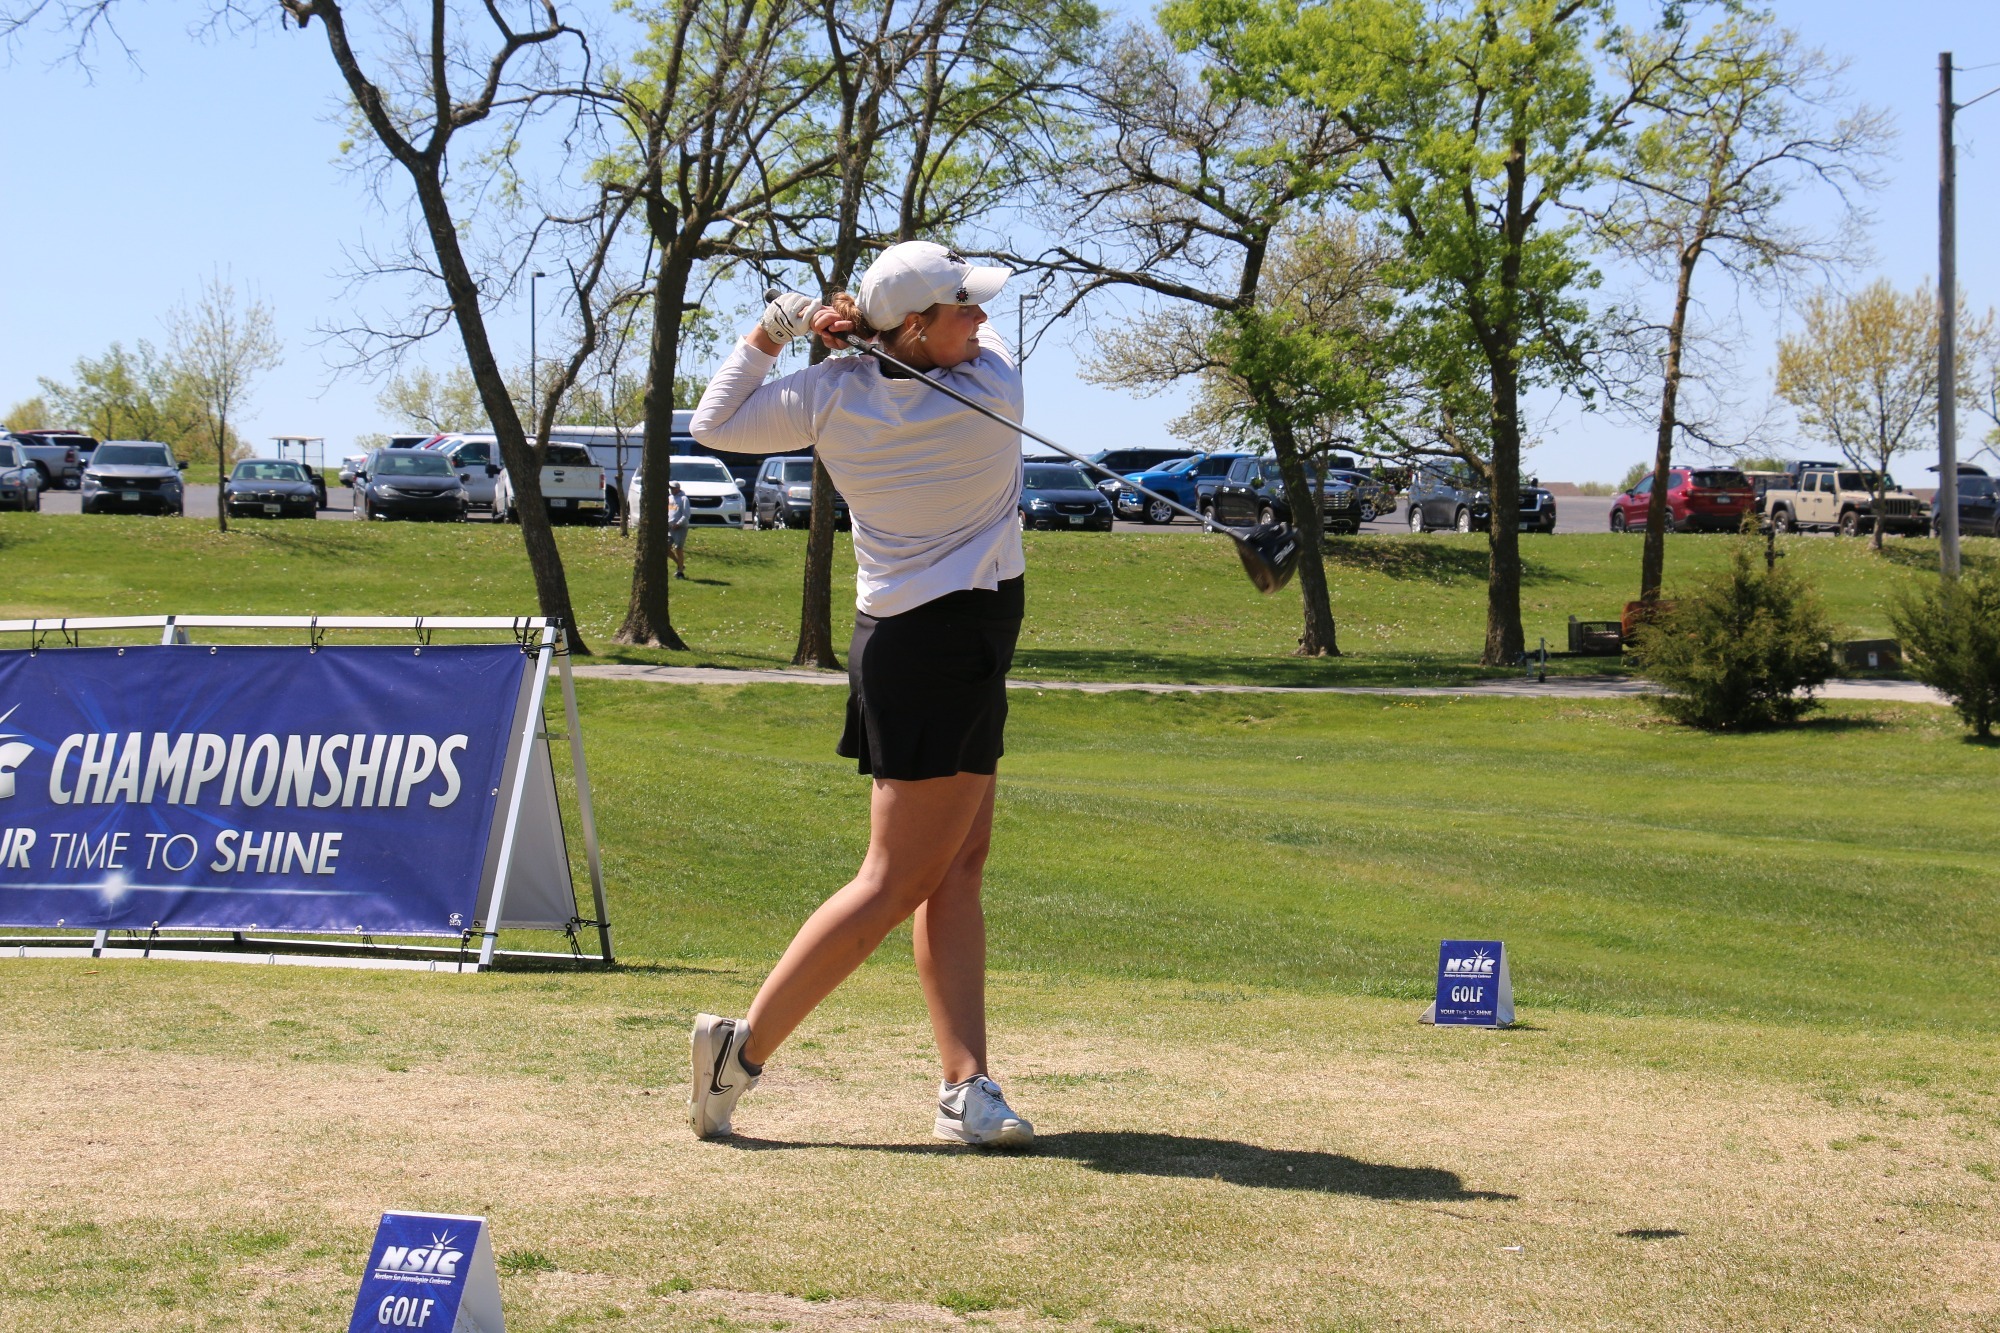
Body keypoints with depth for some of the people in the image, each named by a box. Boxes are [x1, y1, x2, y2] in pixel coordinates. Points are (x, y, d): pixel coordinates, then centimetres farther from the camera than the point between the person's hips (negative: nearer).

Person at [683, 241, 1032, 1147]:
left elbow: (715, 426, 9)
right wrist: (863, 326, -1)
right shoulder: (993, 394, -15)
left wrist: (771, 331, 11)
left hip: (904, 640, 7)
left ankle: (966, 1085, 4)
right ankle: (746, 1047, -4)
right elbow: (985, 347, 9)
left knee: (960, 863, 9)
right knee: (897, 879, -4)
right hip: (949, 647, -7)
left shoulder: (834, 397, -3)